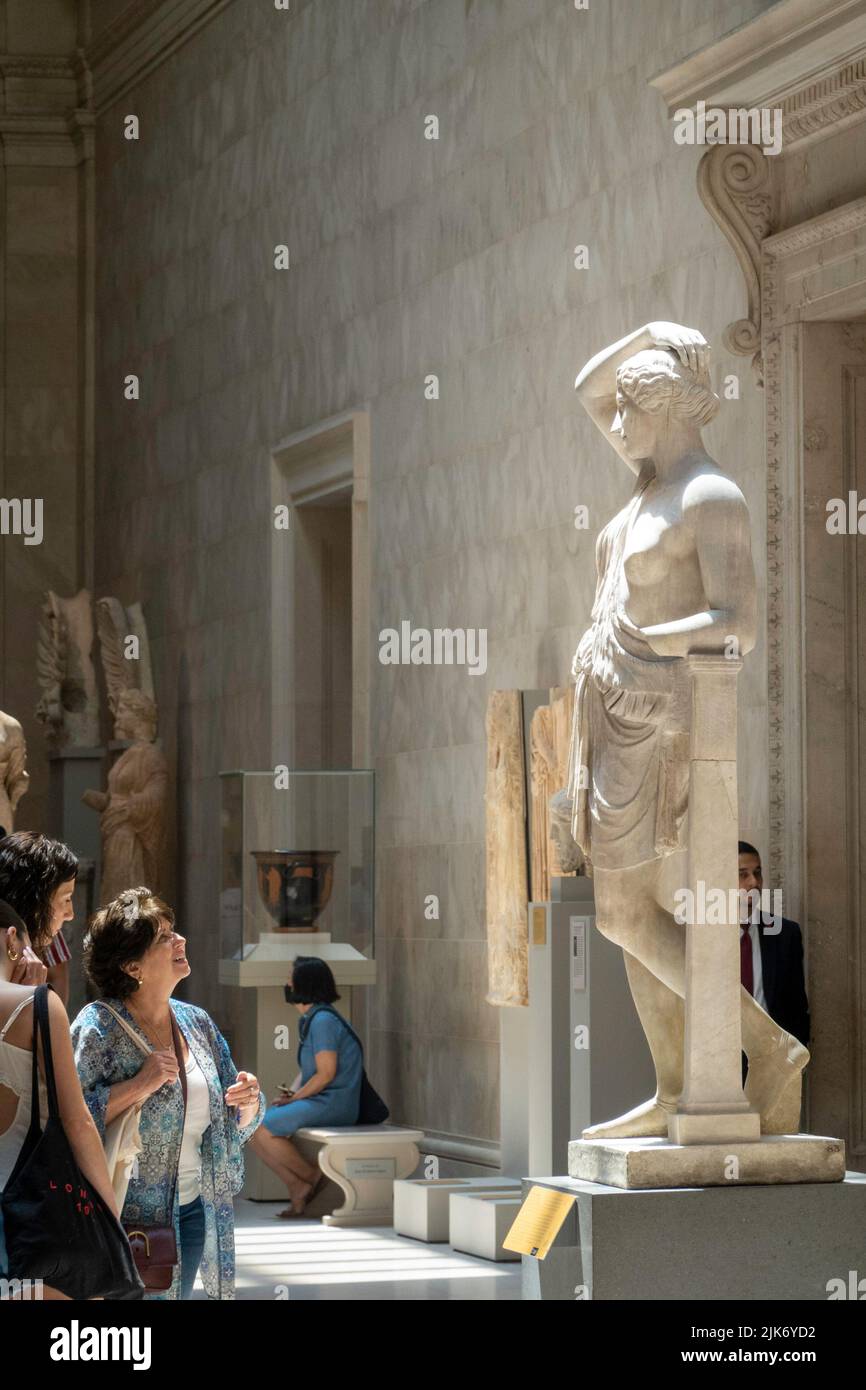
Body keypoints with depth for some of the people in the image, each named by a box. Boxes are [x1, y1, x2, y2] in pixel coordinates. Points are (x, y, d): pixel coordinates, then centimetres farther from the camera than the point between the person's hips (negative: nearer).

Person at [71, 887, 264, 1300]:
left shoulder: (196, 1022, 9)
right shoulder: (99, 1027, -11)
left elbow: (235, 1126, 17)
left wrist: (248, 1102, -5)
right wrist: (139, 1085, -24)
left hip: (195, 1214, 6)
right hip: (129, 1217, -6)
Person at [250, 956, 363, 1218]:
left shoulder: (323, 1021, -15)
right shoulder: (310, 1020, 17)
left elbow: (326, 1074, -20)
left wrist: (294, 1098, -12)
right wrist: (290, 1094, 2)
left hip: (334, 1104, -10)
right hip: (316, 1101, 10)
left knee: (263, 1128, -20)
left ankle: (311, 1177, -6)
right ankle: (298, 1188, -3)